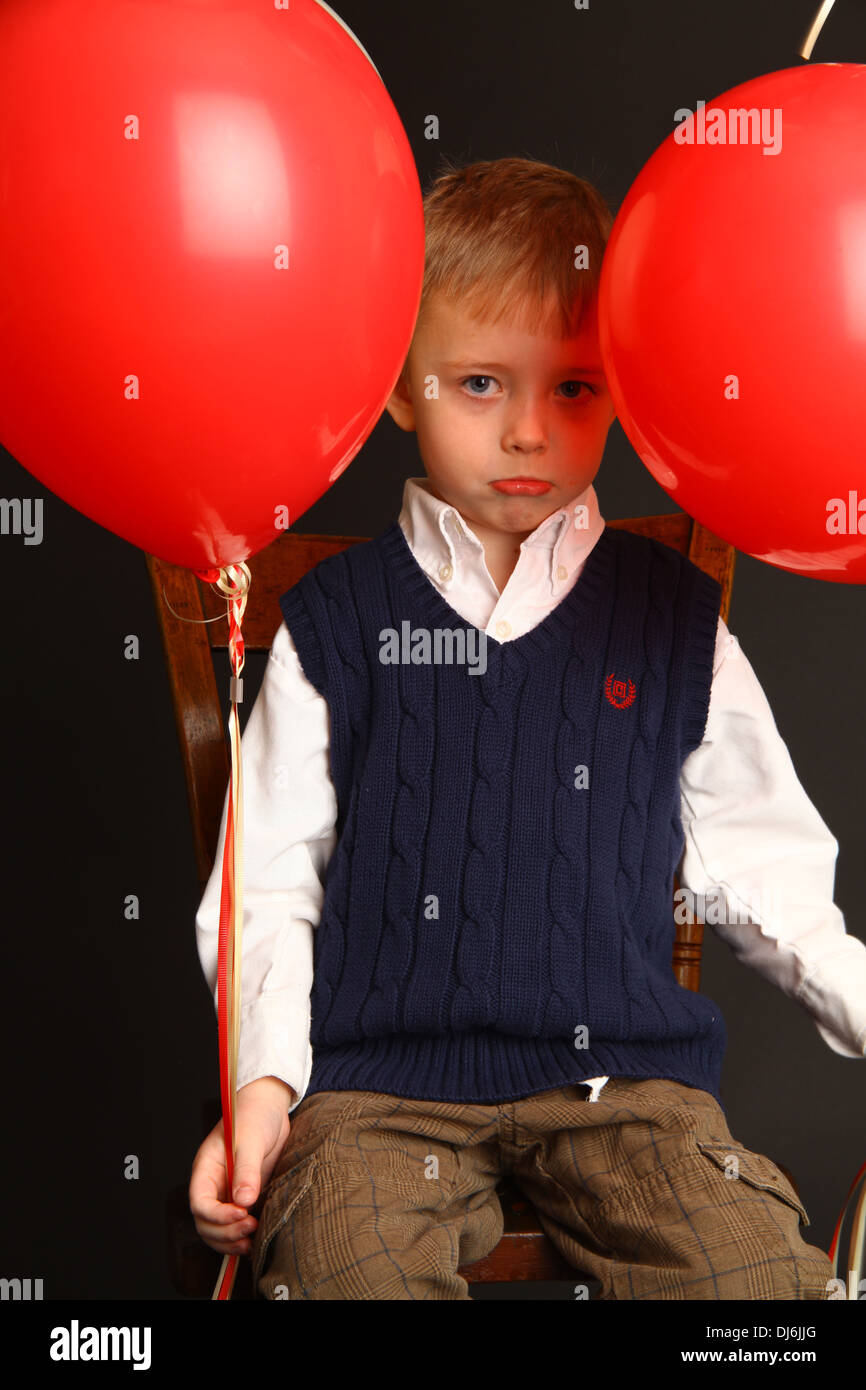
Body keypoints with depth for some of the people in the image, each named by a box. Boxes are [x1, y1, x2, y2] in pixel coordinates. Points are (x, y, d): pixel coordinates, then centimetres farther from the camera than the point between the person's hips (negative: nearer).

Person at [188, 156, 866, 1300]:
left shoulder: (676, 616, 8)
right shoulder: (335, 617, 5)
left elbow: (765, 864, 13)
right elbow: (272, 878, 6)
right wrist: (263, 1079, -5)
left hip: (621, 1065, 2)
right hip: (379, 1072, -1)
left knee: (764, 1272, -18)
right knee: (345, 1263, -27)